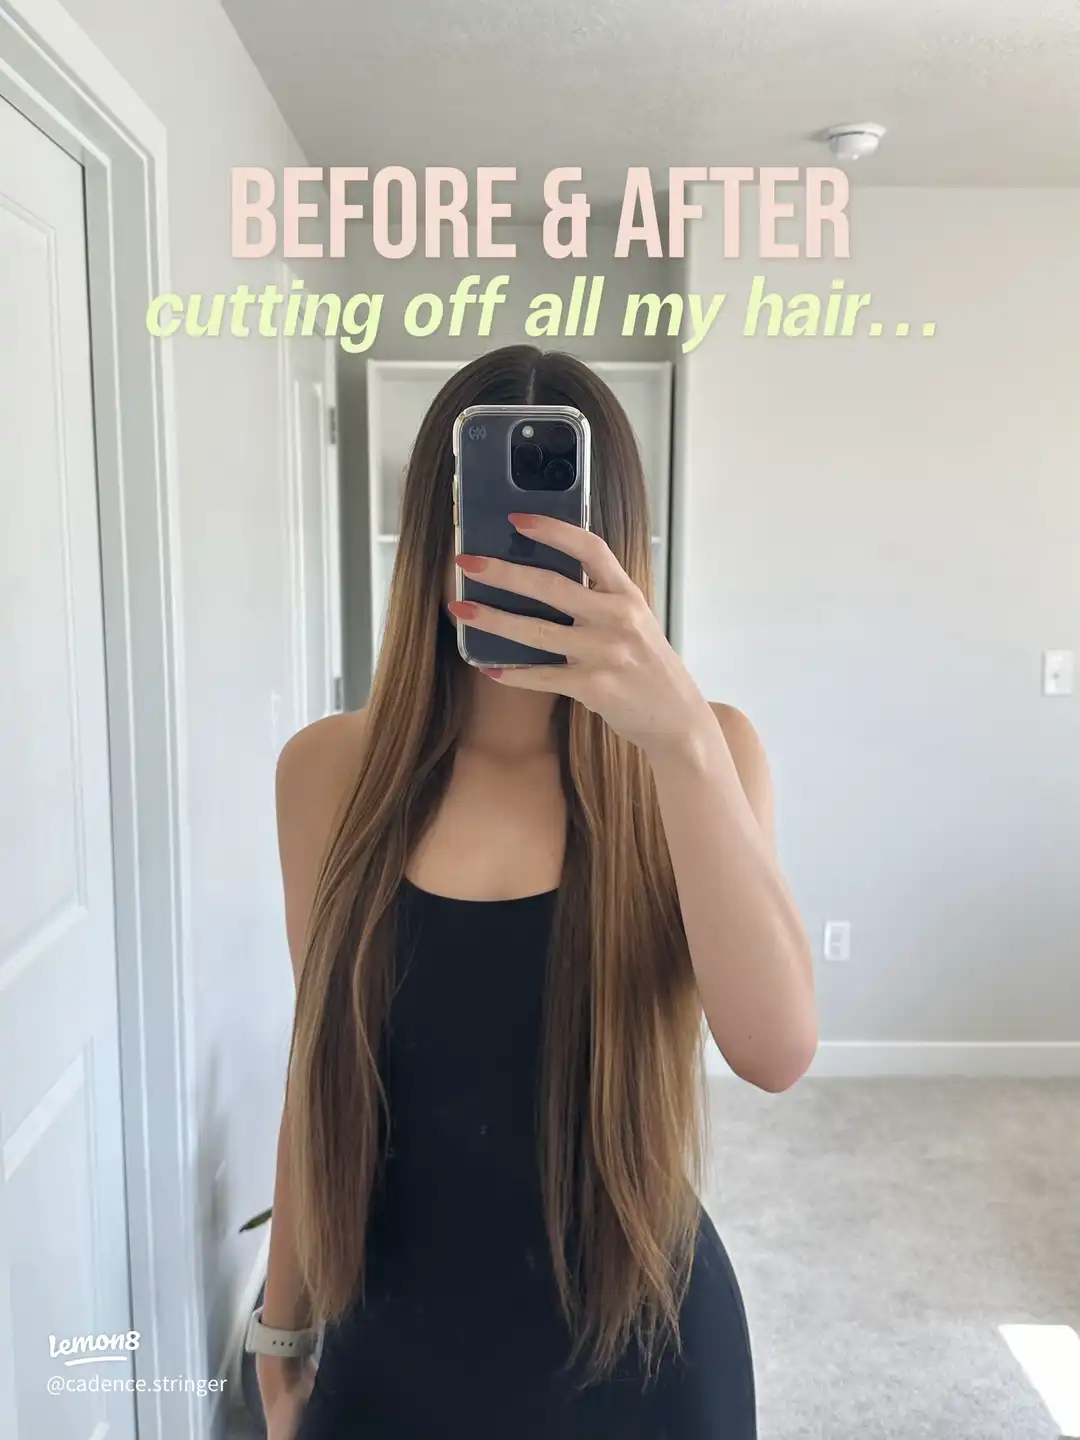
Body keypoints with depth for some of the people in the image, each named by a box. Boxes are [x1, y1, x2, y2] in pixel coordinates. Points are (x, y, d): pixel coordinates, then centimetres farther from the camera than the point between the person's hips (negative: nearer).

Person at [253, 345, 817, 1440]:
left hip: (635, 1347, 0)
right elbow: (320, 1072, 1)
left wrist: (681, 738, -36)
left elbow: (776, 1050, -25)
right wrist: (283, 1332, 8)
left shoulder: (697, 752, -12)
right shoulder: (328, 770, -8)